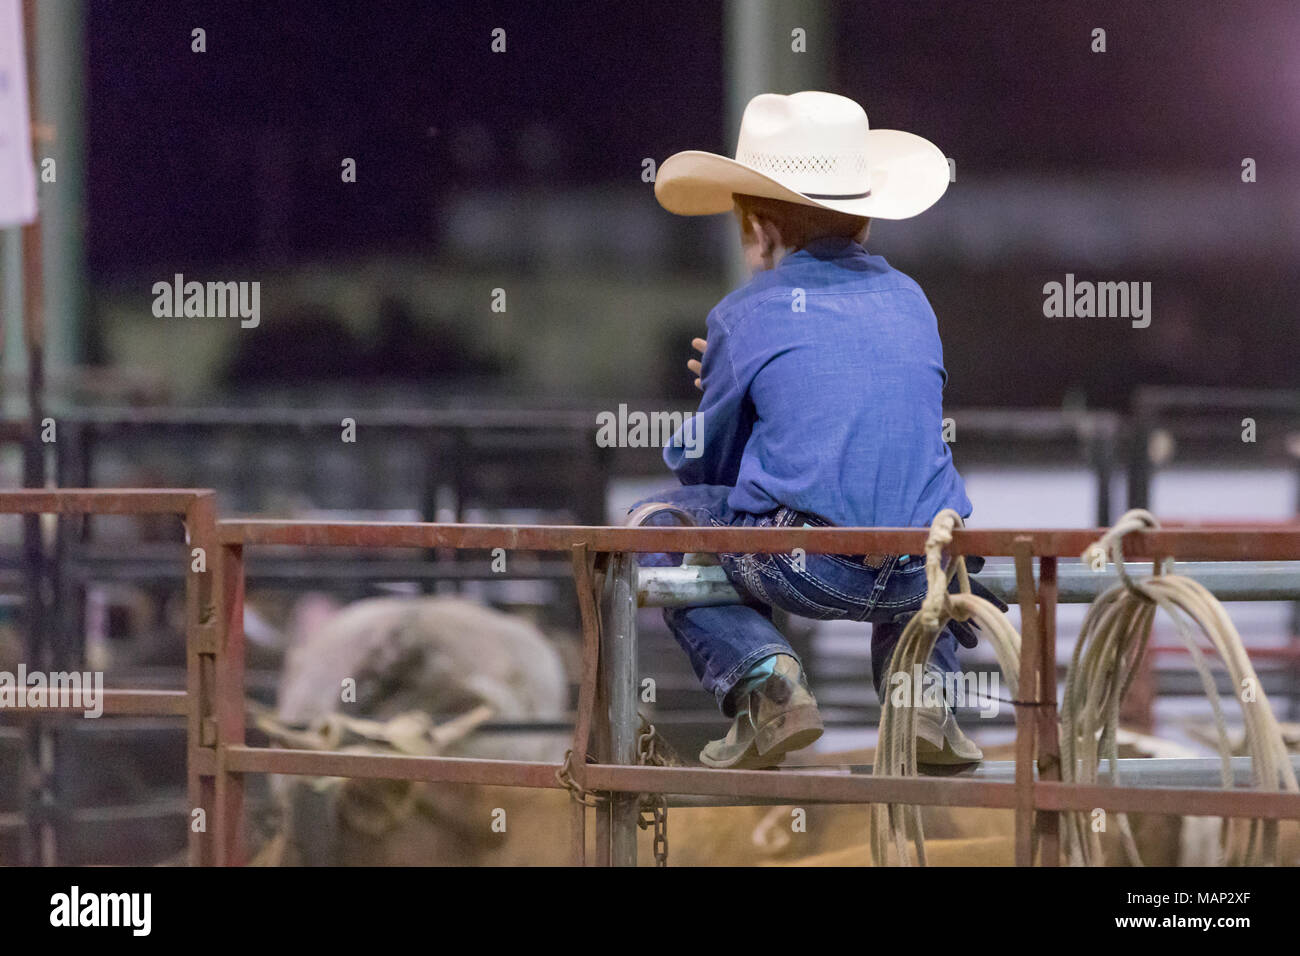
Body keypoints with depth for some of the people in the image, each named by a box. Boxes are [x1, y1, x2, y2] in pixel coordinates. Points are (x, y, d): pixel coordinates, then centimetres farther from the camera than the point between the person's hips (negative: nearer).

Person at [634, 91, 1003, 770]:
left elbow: (703, 464, 11)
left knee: (653, 521, 20)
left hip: (807, 571, -5)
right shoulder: (909, 301, 17)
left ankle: (759, 672, -2)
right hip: (920, 574, 5)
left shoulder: (744, 317, 3)